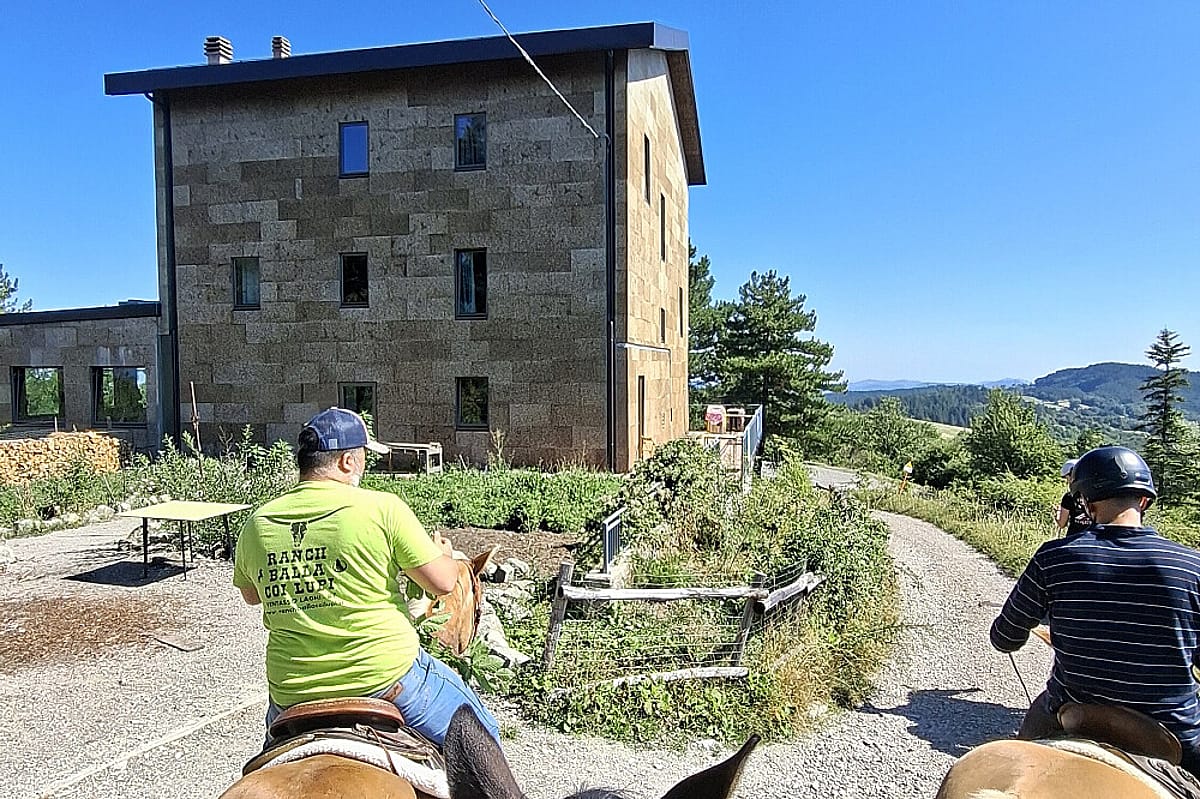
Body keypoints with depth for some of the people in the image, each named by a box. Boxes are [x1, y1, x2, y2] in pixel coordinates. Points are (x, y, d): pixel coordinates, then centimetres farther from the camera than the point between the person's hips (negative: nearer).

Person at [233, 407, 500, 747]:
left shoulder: (255, 525, -1)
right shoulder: (381, 507, -14)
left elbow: (250, 595, 18)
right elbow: (442, 583, -10)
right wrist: (443, 554, 11)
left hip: (292, 690, 5)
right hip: (387, 675, -4)